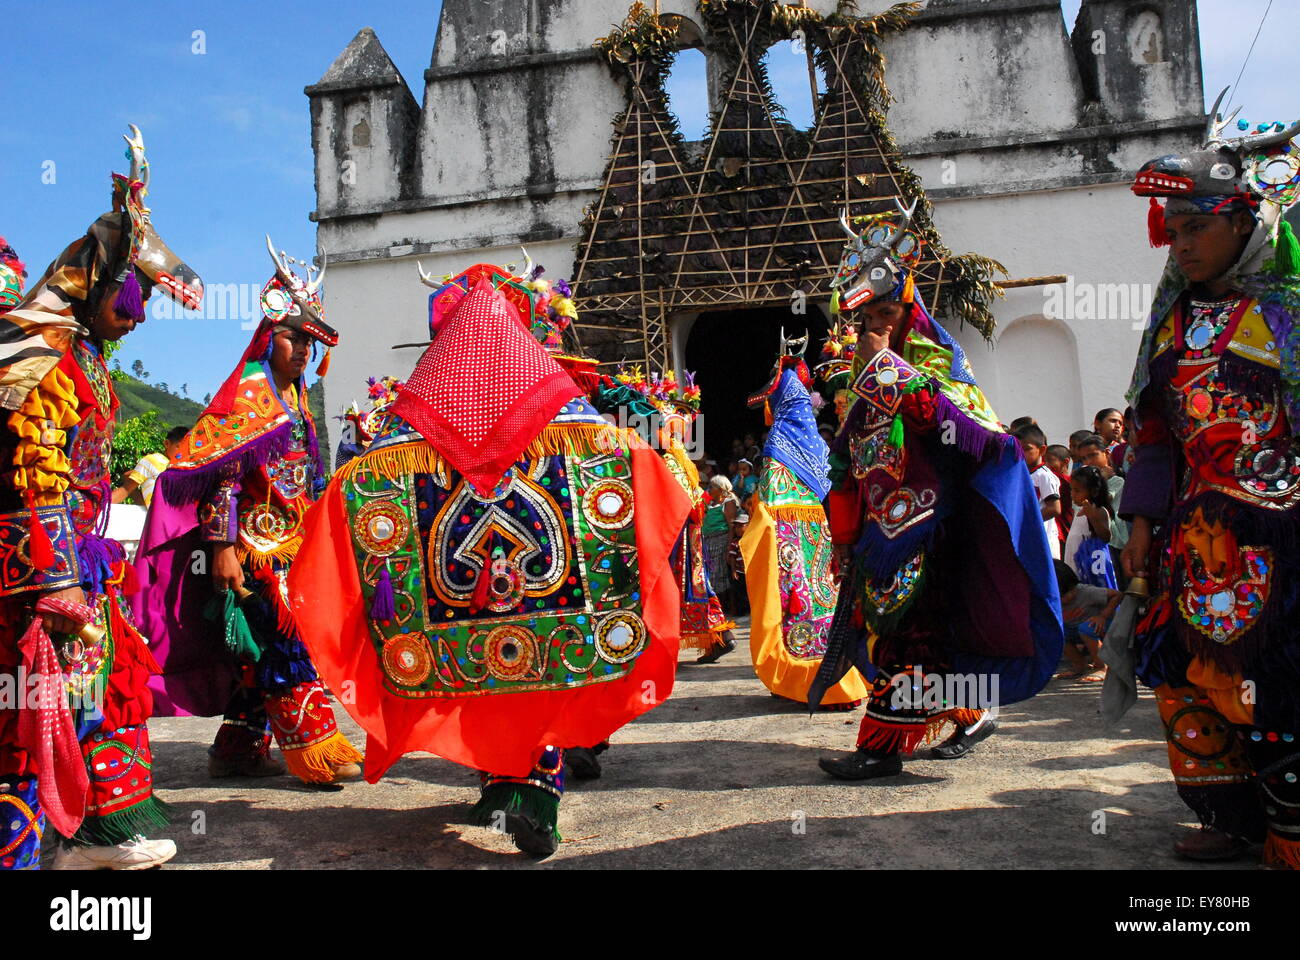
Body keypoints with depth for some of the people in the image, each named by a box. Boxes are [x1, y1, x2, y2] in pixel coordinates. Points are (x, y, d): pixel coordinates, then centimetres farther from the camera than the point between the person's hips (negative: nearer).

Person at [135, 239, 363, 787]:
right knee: (285, 644, -9)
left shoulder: (294, 401, 18)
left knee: (259, 650, 11)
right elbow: (224, 473, -14)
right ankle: (316, 752, -7)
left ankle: (239, 749, 20)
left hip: (286, 546, 8)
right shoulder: (247, 395, -7)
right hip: (255, 546, -8)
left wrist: (309, 546, 23)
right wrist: (222, 546, -21)